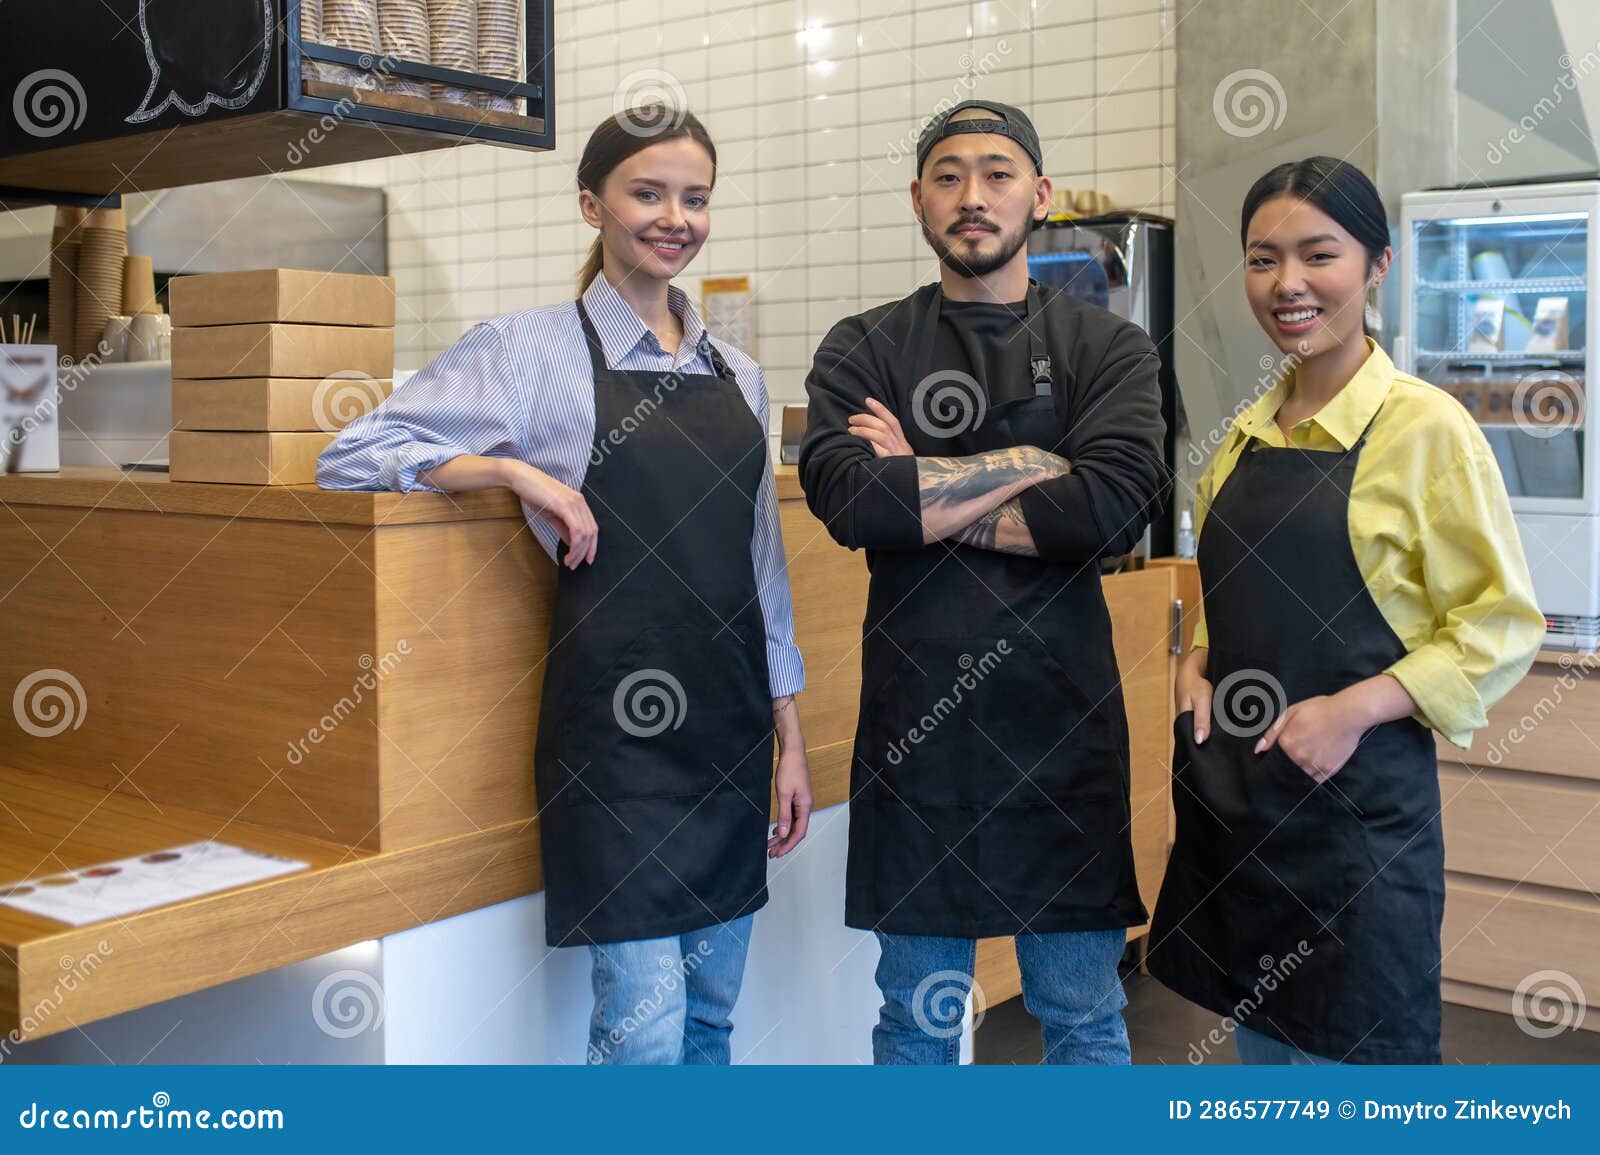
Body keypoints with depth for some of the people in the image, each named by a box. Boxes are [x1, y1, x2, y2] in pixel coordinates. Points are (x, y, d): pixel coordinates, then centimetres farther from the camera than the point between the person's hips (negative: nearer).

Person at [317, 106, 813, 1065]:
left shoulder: (738, 374, 12)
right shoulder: (534, 350, -4)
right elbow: (352, 457, -6)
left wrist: (789, 736, 12)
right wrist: (518, 471, -18)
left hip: (729, 722, 6)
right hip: (614, 724, -5)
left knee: (711, 1016, 14)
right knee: (645, 1028, -7)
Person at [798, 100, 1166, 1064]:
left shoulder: (1108, 348, 5)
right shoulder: (863, 351, 5)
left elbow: (1117, 504, -13)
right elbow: (848, 497, -14)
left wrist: (923, 497, -10)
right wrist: (1035, 462, -10)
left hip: (1064, 715, 0)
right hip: (915, 716, 1)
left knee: (1084, 1014, 10)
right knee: (917, 1016, 14)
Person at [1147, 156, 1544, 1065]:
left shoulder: (1426, 426, -11)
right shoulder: (1249, 433, 8)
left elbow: (1504, 625, -10)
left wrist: (1355, 709, -20)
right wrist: (1197, 666, 2)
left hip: (1357, 798, -6)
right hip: (1232, 794, 6)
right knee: (1261, 1041, 18)